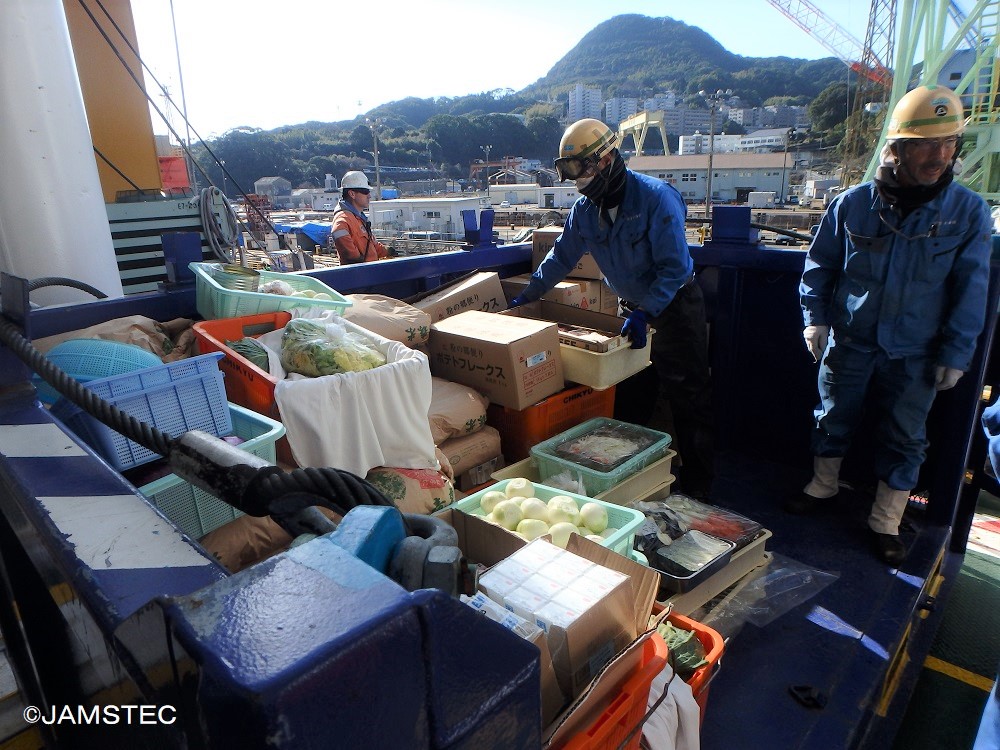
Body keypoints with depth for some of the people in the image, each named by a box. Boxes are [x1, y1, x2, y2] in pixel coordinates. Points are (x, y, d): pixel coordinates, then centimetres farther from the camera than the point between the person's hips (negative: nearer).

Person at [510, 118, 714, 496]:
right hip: (633, 306, 6)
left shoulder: (656, 197, -21)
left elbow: (674, 268, -23)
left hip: (676, 304, -6)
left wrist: (646, 314, -30)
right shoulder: (584, 208, -2)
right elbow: (561, 257, 9)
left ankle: (696, 486, 10)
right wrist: (525, 297, 9)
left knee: (688, 397, -1)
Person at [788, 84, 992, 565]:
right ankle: (822, 486, 38)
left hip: (915, 354, 0)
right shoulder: (854, 204, -7)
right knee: (833, 418, 14)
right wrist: (815, 318, -1)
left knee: (904, 438, 10)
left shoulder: (968, 212, -7)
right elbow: (820, 264, 4)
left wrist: (955, 354, -5)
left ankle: (886, 522, 27)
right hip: (849, 341, 0)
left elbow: (970, 289, -3)